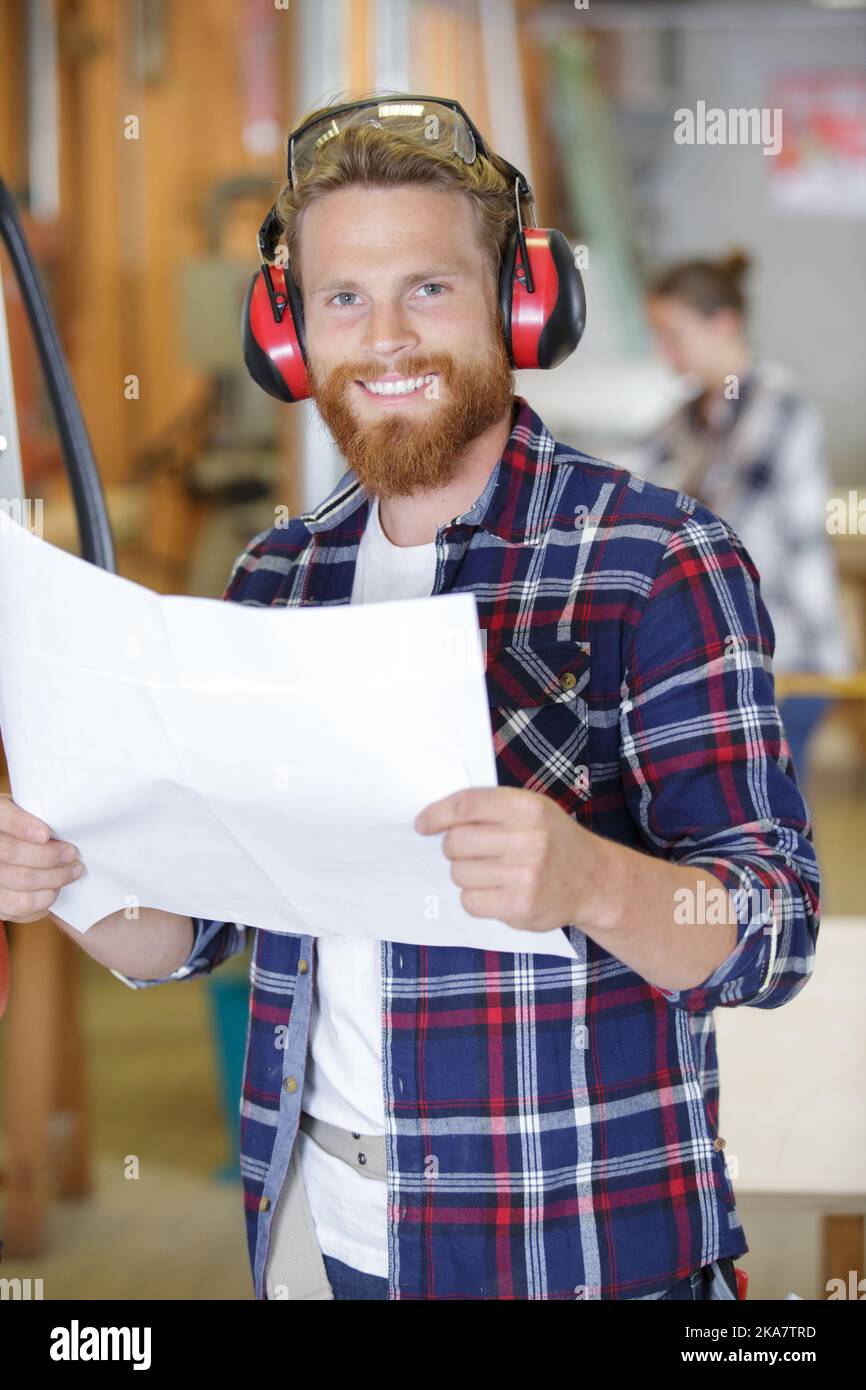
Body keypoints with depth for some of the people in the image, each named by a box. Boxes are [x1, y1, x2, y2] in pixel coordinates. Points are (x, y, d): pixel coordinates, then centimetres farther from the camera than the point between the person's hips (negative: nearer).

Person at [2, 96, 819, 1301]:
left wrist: (589, 879, -35)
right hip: (312, 1218, 5)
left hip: (577, 1241, -5)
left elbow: (771, 938, -15)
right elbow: (193, 929, 11)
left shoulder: (662, 561, -11)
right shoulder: (272, 579, 6)